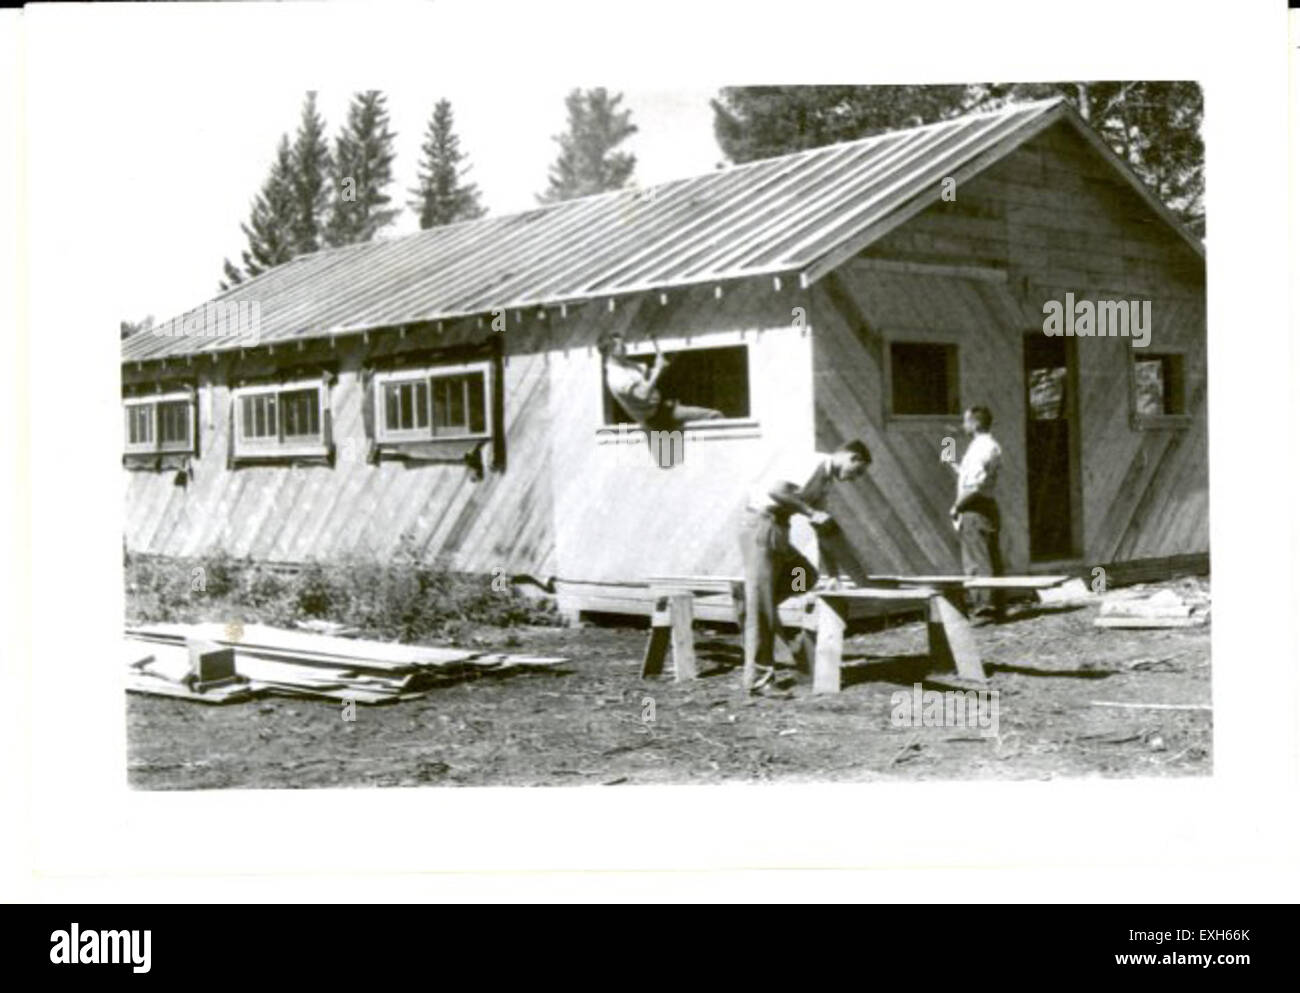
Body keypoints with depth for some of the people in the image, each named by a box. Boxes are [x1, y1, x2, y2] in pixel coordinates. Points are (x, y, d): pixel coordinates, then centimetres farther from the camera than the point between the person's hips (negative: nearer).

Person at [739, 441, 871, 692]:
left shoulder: (827, 479, 17)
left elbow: (823, 528, 22)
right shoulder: (814, 464, -14)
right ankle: (756, 674, -7)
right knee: (761, 606, -8)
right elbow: (775, 490, -26)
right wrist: (810, 512, -20)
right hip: (761, 527, -10)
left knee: (807, 576, 14)